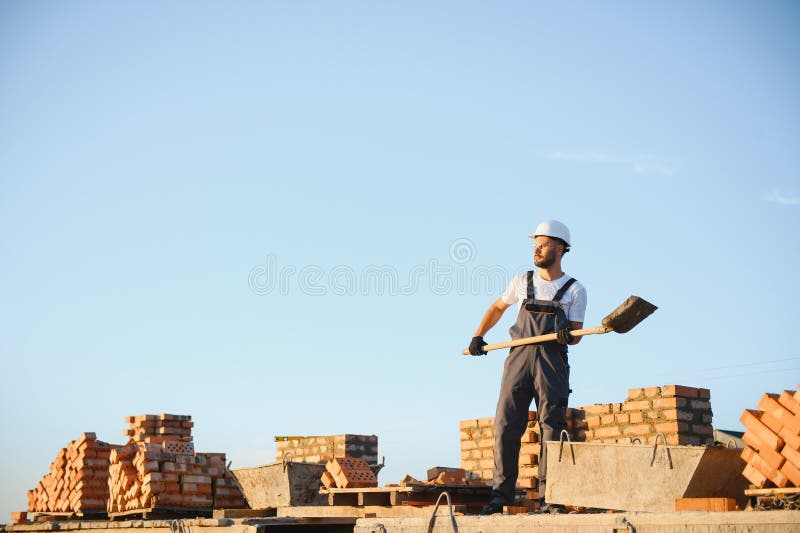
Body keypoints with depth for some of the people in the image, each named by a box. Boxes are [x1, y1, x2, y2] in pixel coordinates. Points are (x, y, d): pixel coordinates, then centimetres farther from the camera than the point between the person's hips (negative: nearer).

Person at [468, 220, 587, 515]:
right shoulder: (523, 280, 17)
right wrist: (478, 336, 22)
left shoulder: (575, 290, 9)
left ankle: (548, 498, -2)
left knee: (552, 427, -6)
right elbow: (497, 307, 31)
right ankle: (501, 494, -2)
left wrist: (568, 335, -20)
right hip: (519, 357, 2)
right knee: (506, 424, -5)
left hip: (552, 361, -2)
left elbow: (576, 334, 3)